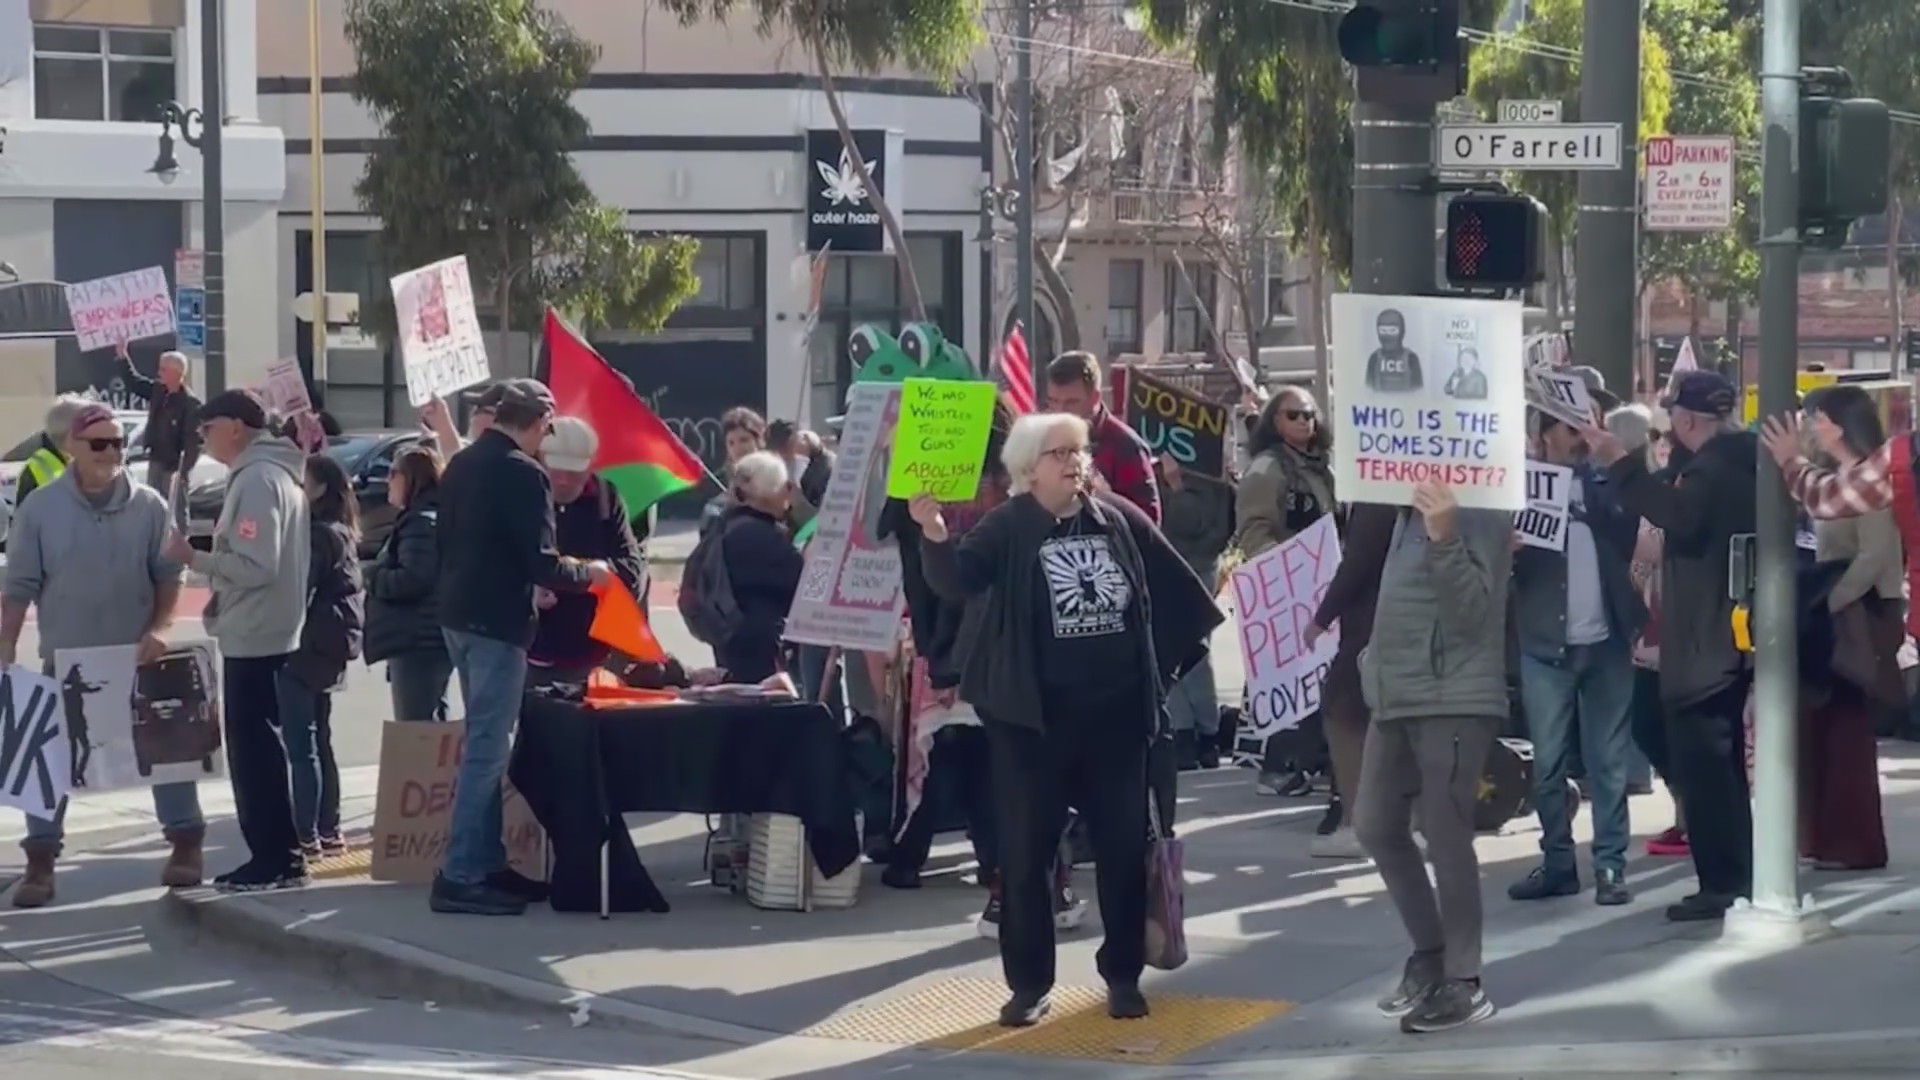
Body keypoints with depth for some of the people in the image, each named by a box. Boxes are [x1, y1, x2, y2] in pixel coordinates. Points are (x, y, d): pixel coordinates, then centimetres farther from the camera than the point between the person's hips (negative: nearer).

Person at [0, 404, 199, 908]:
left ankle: (185, 845, 16)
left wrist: (158, 629, -14)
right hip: (65, 660, 0)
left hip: (136, 658, 0)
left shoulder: (148, 506, -4)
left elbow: (168, 575, 0)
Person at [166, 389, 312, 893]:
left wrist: (193, 558, -17)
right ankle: (273, 855, 18)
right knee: (256, 747, 14)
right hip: (261, 634, 10)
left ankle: (276, 859, -5)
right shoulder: (273, 473, 15)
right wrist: (205, 556, 14)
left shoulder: (257, 480, -17)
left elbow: (256, 566, -23)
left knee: (254, 748, -7)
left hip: (253, 638, -10)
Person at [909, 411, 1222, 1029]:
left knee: (1123, 845, 8)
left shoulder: (1119, 520, 4)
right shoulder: (1008, 528, -6)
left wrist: (1191, 647, 15)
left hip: (1115, 711, 3)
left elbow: (1175, 587, 14)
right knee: (1025, 850, 1)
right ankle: (1029, 984, 10)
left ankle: (1123, 975, 21)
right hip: (1033, 716, -3)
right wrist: (934, 535, -39)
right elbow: (958, 581, -22)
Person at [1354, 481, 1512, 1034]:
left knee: (1446, 837, -6)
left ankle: (1462, 983, 1)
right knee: (1377, 827, 14)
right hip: (1397, 694, 9)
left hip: (1452, 698, -9)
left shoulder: (1479, 511, -13)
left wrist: (1443, 537, -32)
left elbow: (1472, 609, -21)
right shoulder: (1414, 504, 10)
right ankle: (1429, 953, 27)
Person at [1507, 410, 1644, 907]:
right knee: (1548, 761, 3)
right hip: (1546, 643, -1)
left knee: (1608, 760, 3)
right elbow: (1506, 556, -2)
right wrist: (1506, 549, -23)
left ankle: (1610, 864, 6)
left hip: (1605, 641, 1)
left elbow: (1629, 534, -3)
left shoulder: (1605, 481, 9)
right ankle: (1557, 860, 11)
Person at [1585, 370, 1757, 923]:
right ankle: (1737, 876, 21)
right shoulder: (1735, 463, 14)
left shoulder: (1711, 468, -18)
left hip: (1705, 642, -10)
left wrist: (1622, 465, -33)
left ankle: (1721, 883, -11)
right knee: (1722, 763, 16)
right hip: (1728, 638, 10)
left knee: (1700, 763, -9)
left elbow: (1679, 516, -36)